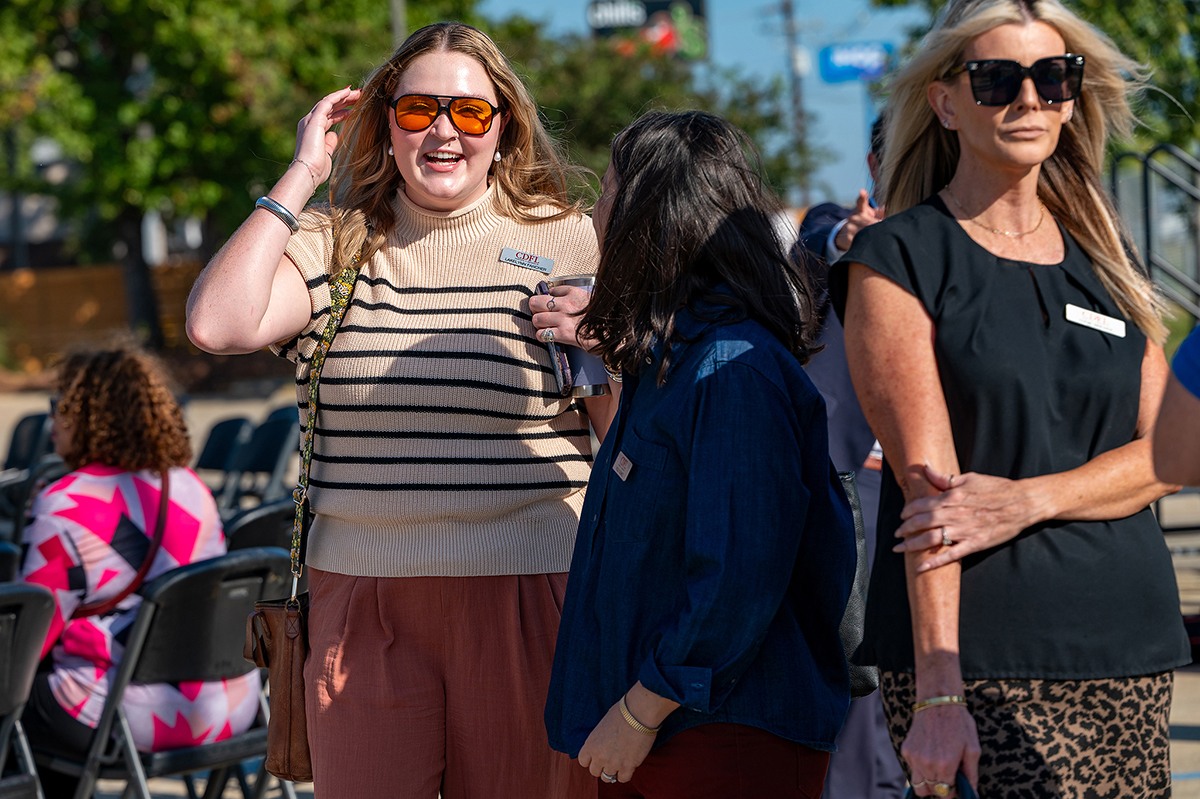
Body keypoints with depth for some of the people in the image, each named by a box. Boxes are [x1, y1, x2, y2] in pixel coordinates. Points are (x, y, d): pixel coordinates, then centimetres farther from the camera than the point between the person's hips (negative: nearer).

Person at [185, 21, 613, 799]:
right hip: (363, 593, 1)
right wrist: (300, 178, -4)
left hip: (526, 590, -1)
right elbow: (218, 324, -11)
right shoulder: (335, 246, 8)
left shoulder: (567, 244, 5)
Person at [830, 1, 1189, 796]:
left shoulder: (1106, 260, 16)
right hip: (981, 659, -5)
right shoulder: (900, 260, 1)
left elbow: (1164, 453, 8)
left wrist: (1027, 500, -11)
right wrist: (937, 691, -17)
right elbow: (926, 479, -9)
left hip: (1131, 646, 5)